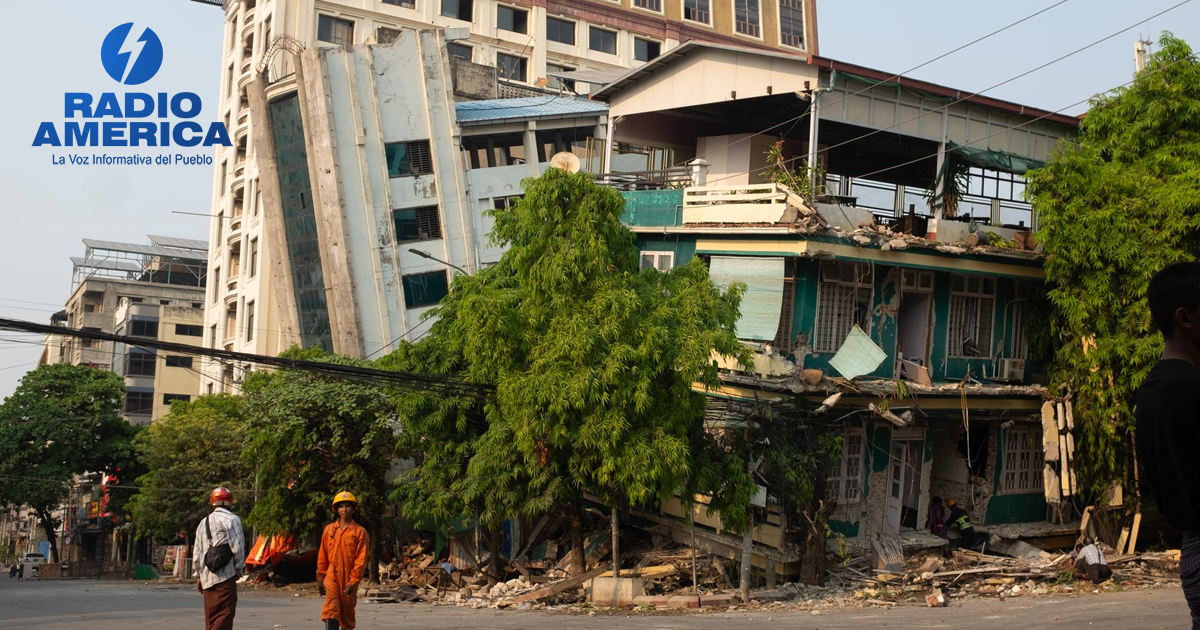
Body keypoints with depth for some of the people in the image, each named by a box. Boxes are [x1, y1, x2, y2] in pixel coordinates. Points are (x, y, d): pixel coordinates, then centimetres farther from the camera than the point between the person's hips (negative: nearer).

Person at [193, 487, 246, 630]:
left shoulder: (203, 523, 17)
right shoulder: (231, 519, -5)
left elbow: (197, 552, 17)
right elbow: (238, 547, -10)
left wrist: (198, 576, 22)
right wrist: (238, 569, 3)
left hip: (207, 577, 7)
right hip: (225, 575, -7)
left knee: (211, 615, 12)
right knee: (225, 613, -9)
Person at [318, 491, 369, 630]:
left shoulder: (360, 531, -2)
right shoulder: (329, 529, 6)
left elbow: (361, 559, -7)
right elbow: (322, 556, 11)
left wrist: (353, 581, -14)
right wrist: (320, 579, 11)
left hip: (349, 580, -1)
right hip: (331, 577, 1)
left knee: (347, 614, 10)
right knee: (331, 611, -14)